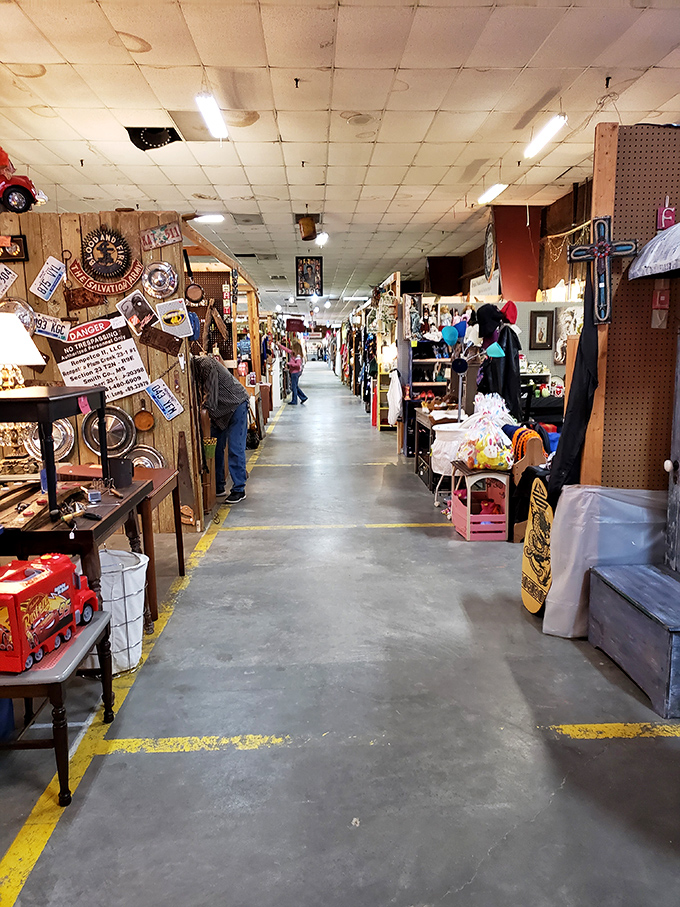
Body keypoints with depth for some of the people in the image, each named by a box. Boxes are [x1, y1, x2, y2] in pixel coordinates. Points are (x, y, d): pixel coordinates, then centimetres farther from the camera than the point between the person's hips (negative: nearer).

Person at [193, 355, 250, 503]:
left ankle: (239, 490, -2)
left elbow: (211, 398, -30)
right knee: (216, 448, 8)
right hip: (219, 410, 9)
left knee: (235, 449, -9)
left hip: (236, 405, -9)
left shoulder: (206, 364, -28)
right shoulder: (195, 366, -1)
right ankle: (219, 487, 17)